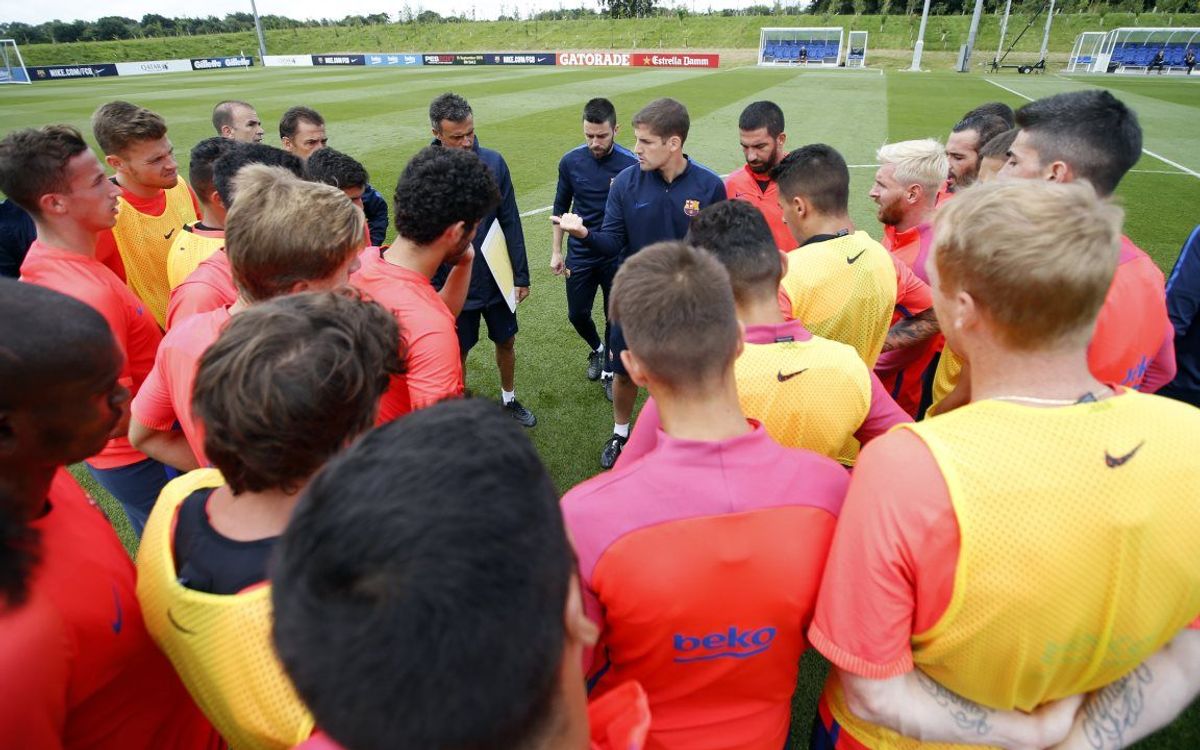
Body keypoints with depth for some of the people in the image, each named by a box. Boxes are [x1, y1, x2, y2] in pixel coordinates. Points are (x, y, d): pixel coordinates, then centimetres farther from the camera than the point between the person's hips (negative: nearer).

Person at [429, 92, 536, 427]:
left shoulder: (493, 162, -9)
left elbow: (511, 222, -3)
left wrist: (521, 275, -2)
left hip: (497, 280, 3)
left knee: (506, 341, 19)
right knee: (458, 352, 14)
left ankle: (509, 399, 44)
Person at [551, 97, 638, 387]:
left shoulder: (631, 164, -14)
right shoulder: (571, 161, -5)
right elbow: (560, 208, 6)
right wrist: (556, 252, 6)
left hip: (617, 256, -2)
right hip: (579, 254, 3)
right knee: (577, 314, 12)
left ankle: (609, 369, 33)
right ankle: (597, 349, 44)